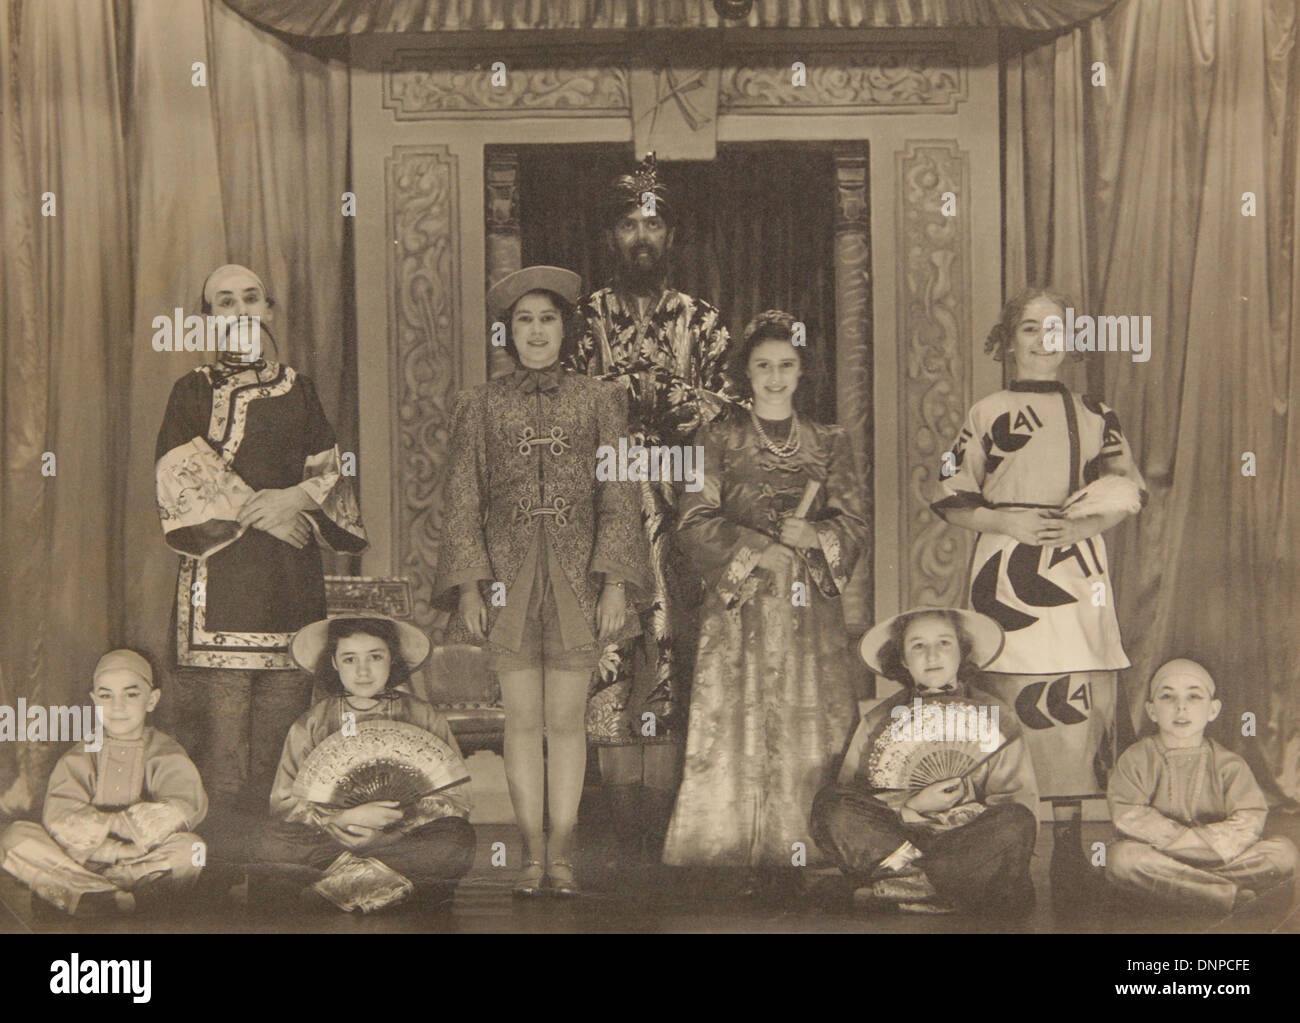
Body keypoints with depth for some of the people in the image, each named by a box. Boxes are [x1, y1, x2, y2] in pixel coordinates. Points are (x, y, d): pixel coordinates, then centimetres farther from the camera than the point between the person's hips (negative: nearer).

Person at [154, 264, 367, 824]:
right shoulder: (194, 391, 9)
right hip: (219, 579, -3)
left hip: (290, 583, 3)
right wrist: (257, 512, -9)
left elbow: (331, 477, 12)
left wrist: (297, 498, -9)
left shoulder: (298, 390, 18)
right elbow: (180, 481, -1)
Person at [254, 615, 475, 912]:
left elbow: (456, 799, 2)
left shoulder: (424, 718, 8)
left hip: (403, 836, 0)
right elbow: (284, 804, 1)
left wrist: (398, 819, -15)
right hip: (328, 838, 0)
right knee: (273, 842, -30)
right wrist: (347, 817, -15)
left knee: (458, 839, -32)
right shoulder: (311, 725, 9)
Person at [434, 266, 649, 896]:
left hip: (576, 577, 0)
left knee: (566, 719, 2)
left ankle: (562, 852, 11)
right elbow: (463, 501, 6)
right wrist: (469, 585, -4)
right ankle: (533, 854, 10)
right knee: (523, 719, 2)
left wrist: (615, 583, -5)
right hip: (508, 576, 0)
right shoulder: (481, 405, 7)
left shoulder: (599, 401, 7)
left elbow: (618, 498, 4)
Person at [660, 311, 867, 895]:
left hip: (810, 609, 2)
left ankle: (794, 859, -1)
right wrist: (761, 545, -10)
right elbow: (695, 525, 1)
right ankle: (748, 865, -4)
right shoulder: (718, 441, 9)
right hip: (740, 609, -2)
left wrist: (812, 536, -12)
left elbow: (853, 526, 8)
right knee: (740, 730, -7)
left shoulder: (830, 444, 14)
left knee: (810, 729, -5)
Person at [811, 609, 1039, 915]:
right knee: (829, 804, -25)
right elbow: (853, 808, 5)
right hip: (891, 836, 1)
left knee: (1015, 821, -32)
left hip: (971, 842, -1)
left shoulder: (994, 715, 14)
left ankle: (901, 885, -29)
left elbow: (1021, 798, 4)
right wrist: (911, 807, -12)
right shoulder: (878, 721, 15)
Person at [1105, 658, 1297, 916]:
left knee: (1285, 853, -19)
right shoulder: (1135, 760, 3)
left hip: (1216, 858, 2)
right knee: (1120, 857, -34)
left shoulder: (1228, 764, 5)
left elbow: (1249, 822, -7)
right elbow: (1128, 816, -11)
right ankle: (1228, 895, -32)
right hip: (1156, 858, -1)